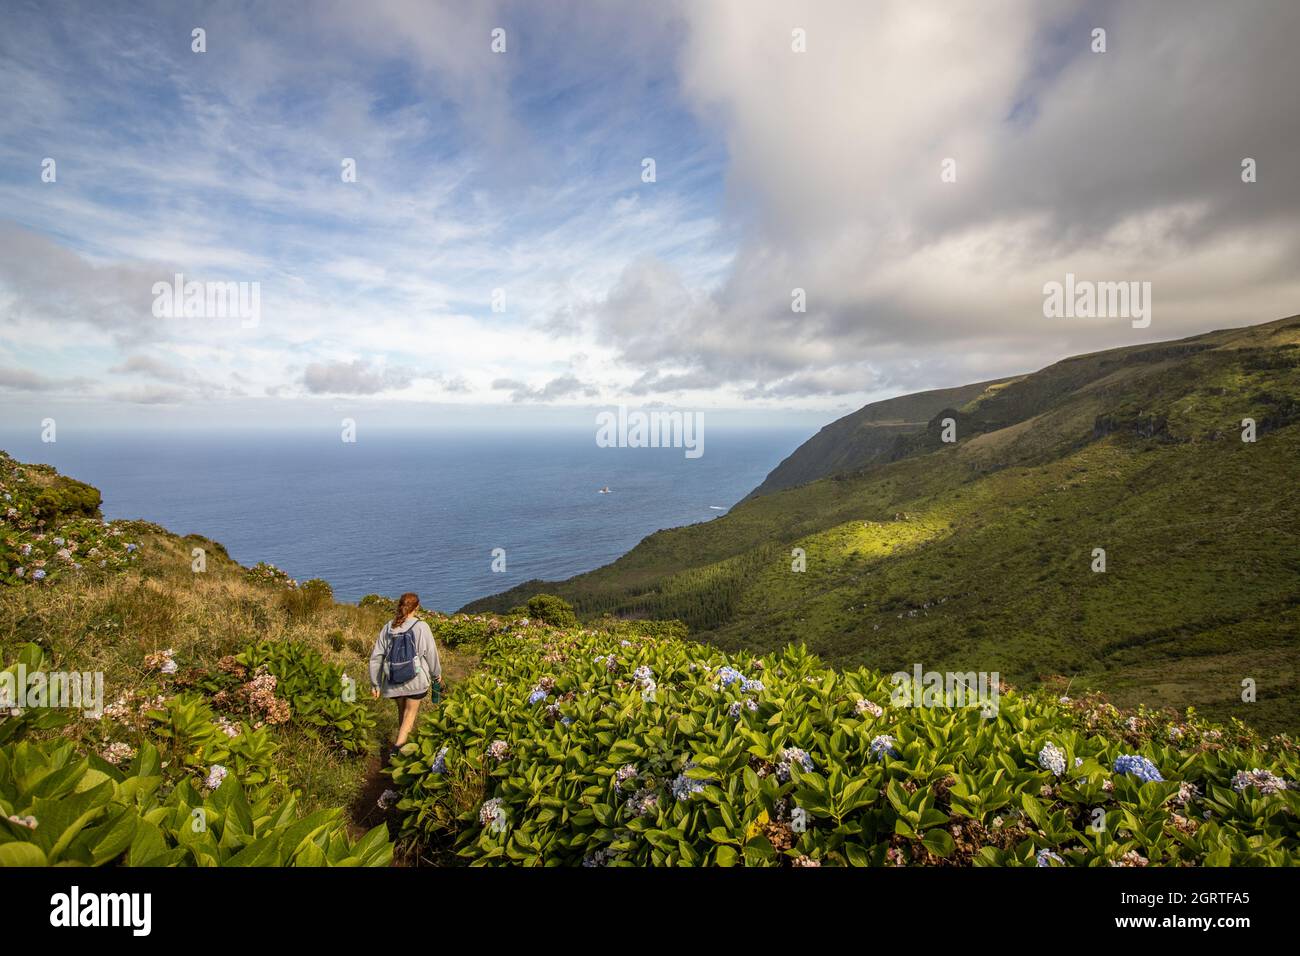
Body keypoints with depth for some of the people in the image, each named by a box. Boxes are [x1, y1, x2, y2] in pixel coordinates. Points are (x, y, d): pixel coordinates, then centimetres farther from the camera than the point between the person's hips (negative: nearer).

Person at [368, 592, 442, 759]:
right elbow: (431, 654, -6)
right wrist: (437, 674, 11)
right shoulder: (421, 627, -12)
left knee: (402, 711, 23)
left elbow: (376, 656, 1)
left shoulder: (388, 628, -1)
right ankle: (397, 748, -3)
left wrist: (375, 684, 10)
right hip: (415, 680, -3)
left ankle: (404, 740, 37)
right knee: (410, 714, 9)